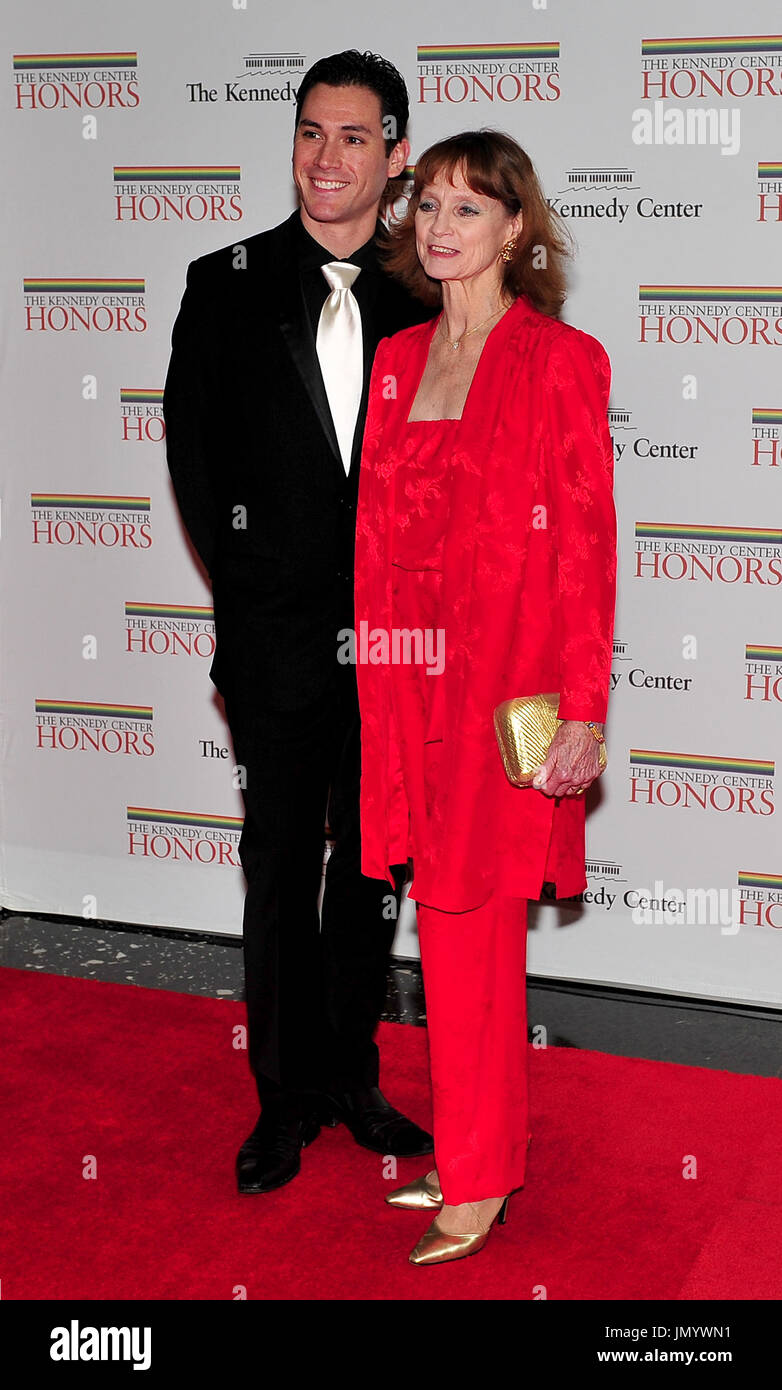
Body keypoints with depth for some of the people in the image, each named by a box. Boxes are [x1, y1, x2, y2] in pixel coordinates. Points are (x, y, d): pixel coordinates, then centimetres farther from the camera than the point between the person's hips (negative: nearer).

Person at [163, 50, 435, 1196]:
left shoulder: (423, 300, 3)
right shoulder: (226, 286, 1)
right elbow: (195, 459, 0)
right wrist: (252, 598, -4)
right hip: (279, 640, -1)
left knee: (372, 870, 13)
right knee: (281, 872, 8)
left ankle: (350, 1076, 30)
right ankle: (290, 1093, 23)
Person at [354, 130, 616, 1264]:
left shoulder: (562, 361, -6)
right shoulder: (397, 359, 12)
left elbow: (587, 543, -10)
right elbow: (379, 531, 13)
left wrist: (585, 709, -14)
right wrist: (371, 673, 10)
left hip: (504, 679, -5)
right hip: (409, 678, 6)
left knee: (468, 928, 0)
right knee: (459, 927, 12)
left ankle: (478, 1182, 15)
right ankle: (484, 1143, 28)